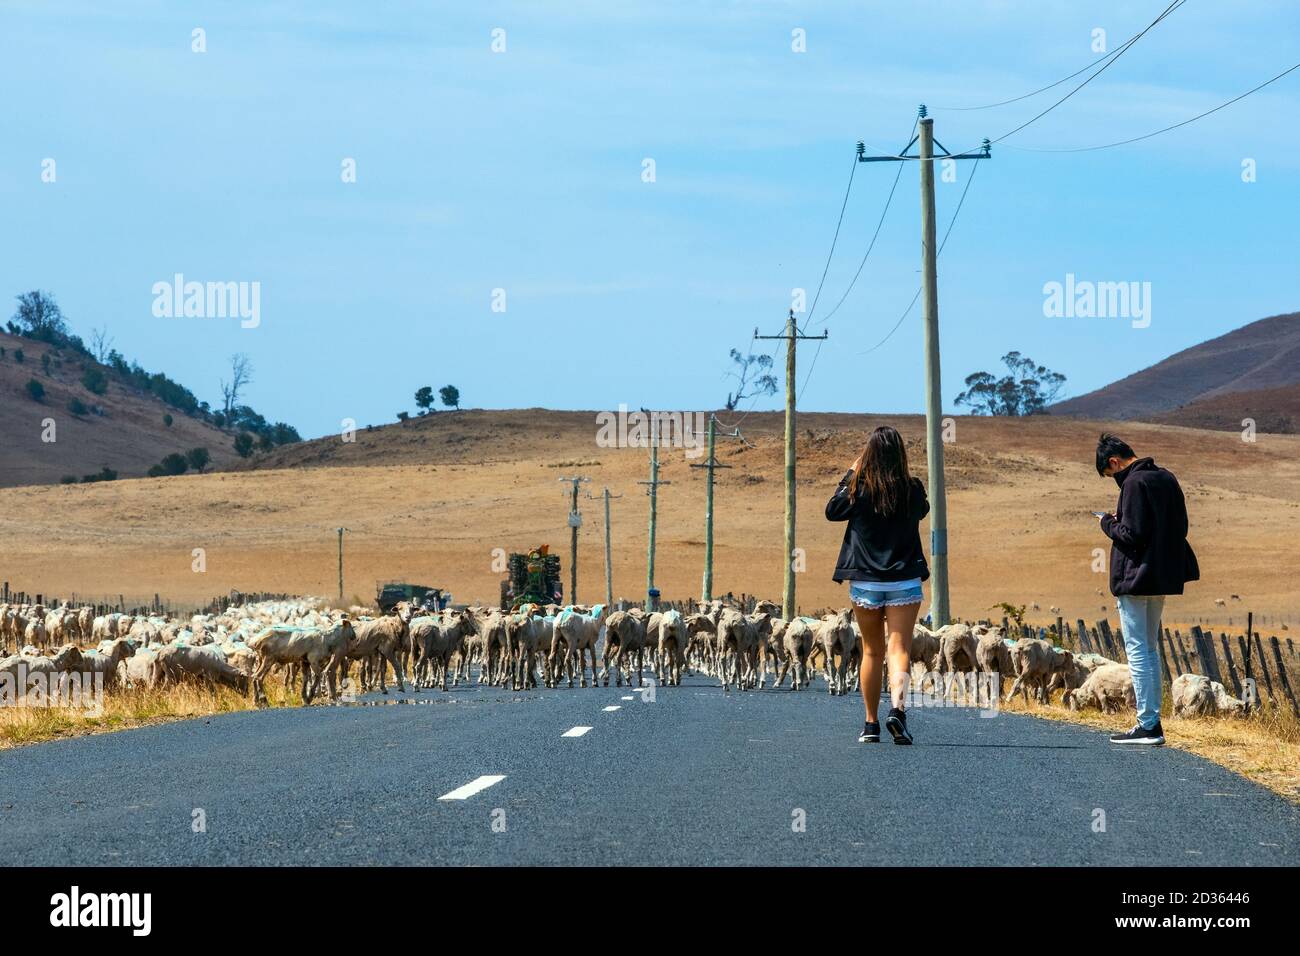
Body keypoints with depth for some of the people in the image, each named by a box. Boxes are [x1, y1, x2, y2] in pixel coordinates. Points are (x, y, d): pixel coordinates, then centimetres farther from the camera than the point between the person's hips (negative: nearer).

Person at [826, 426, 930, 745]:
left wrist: (850, 475, 11)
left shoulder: (859, 489, -10)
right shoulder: (913, 489, -7)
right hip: (905, 583, -1)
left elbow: (832, 511, 8)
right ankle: (897, 709, -27)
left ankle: (871, 723, 18)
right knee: (900, 649, -3)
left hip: (865, 583, 1)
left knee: (872, 651, 14)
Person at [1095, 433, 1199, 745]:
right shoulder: (1166, 478, 11)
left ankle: (1148, 725, -7)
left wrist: (1108, 522, -2)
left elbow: (1131, 534, -21)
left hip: (1135, 578, -9)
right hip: (1163, 576, 9)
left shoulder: (1134, 483, -17)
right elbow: (1181, 526, 16)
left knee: (1137, 649, -5)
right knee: (1151, 647, 16)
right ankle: (1153, 721, 18)